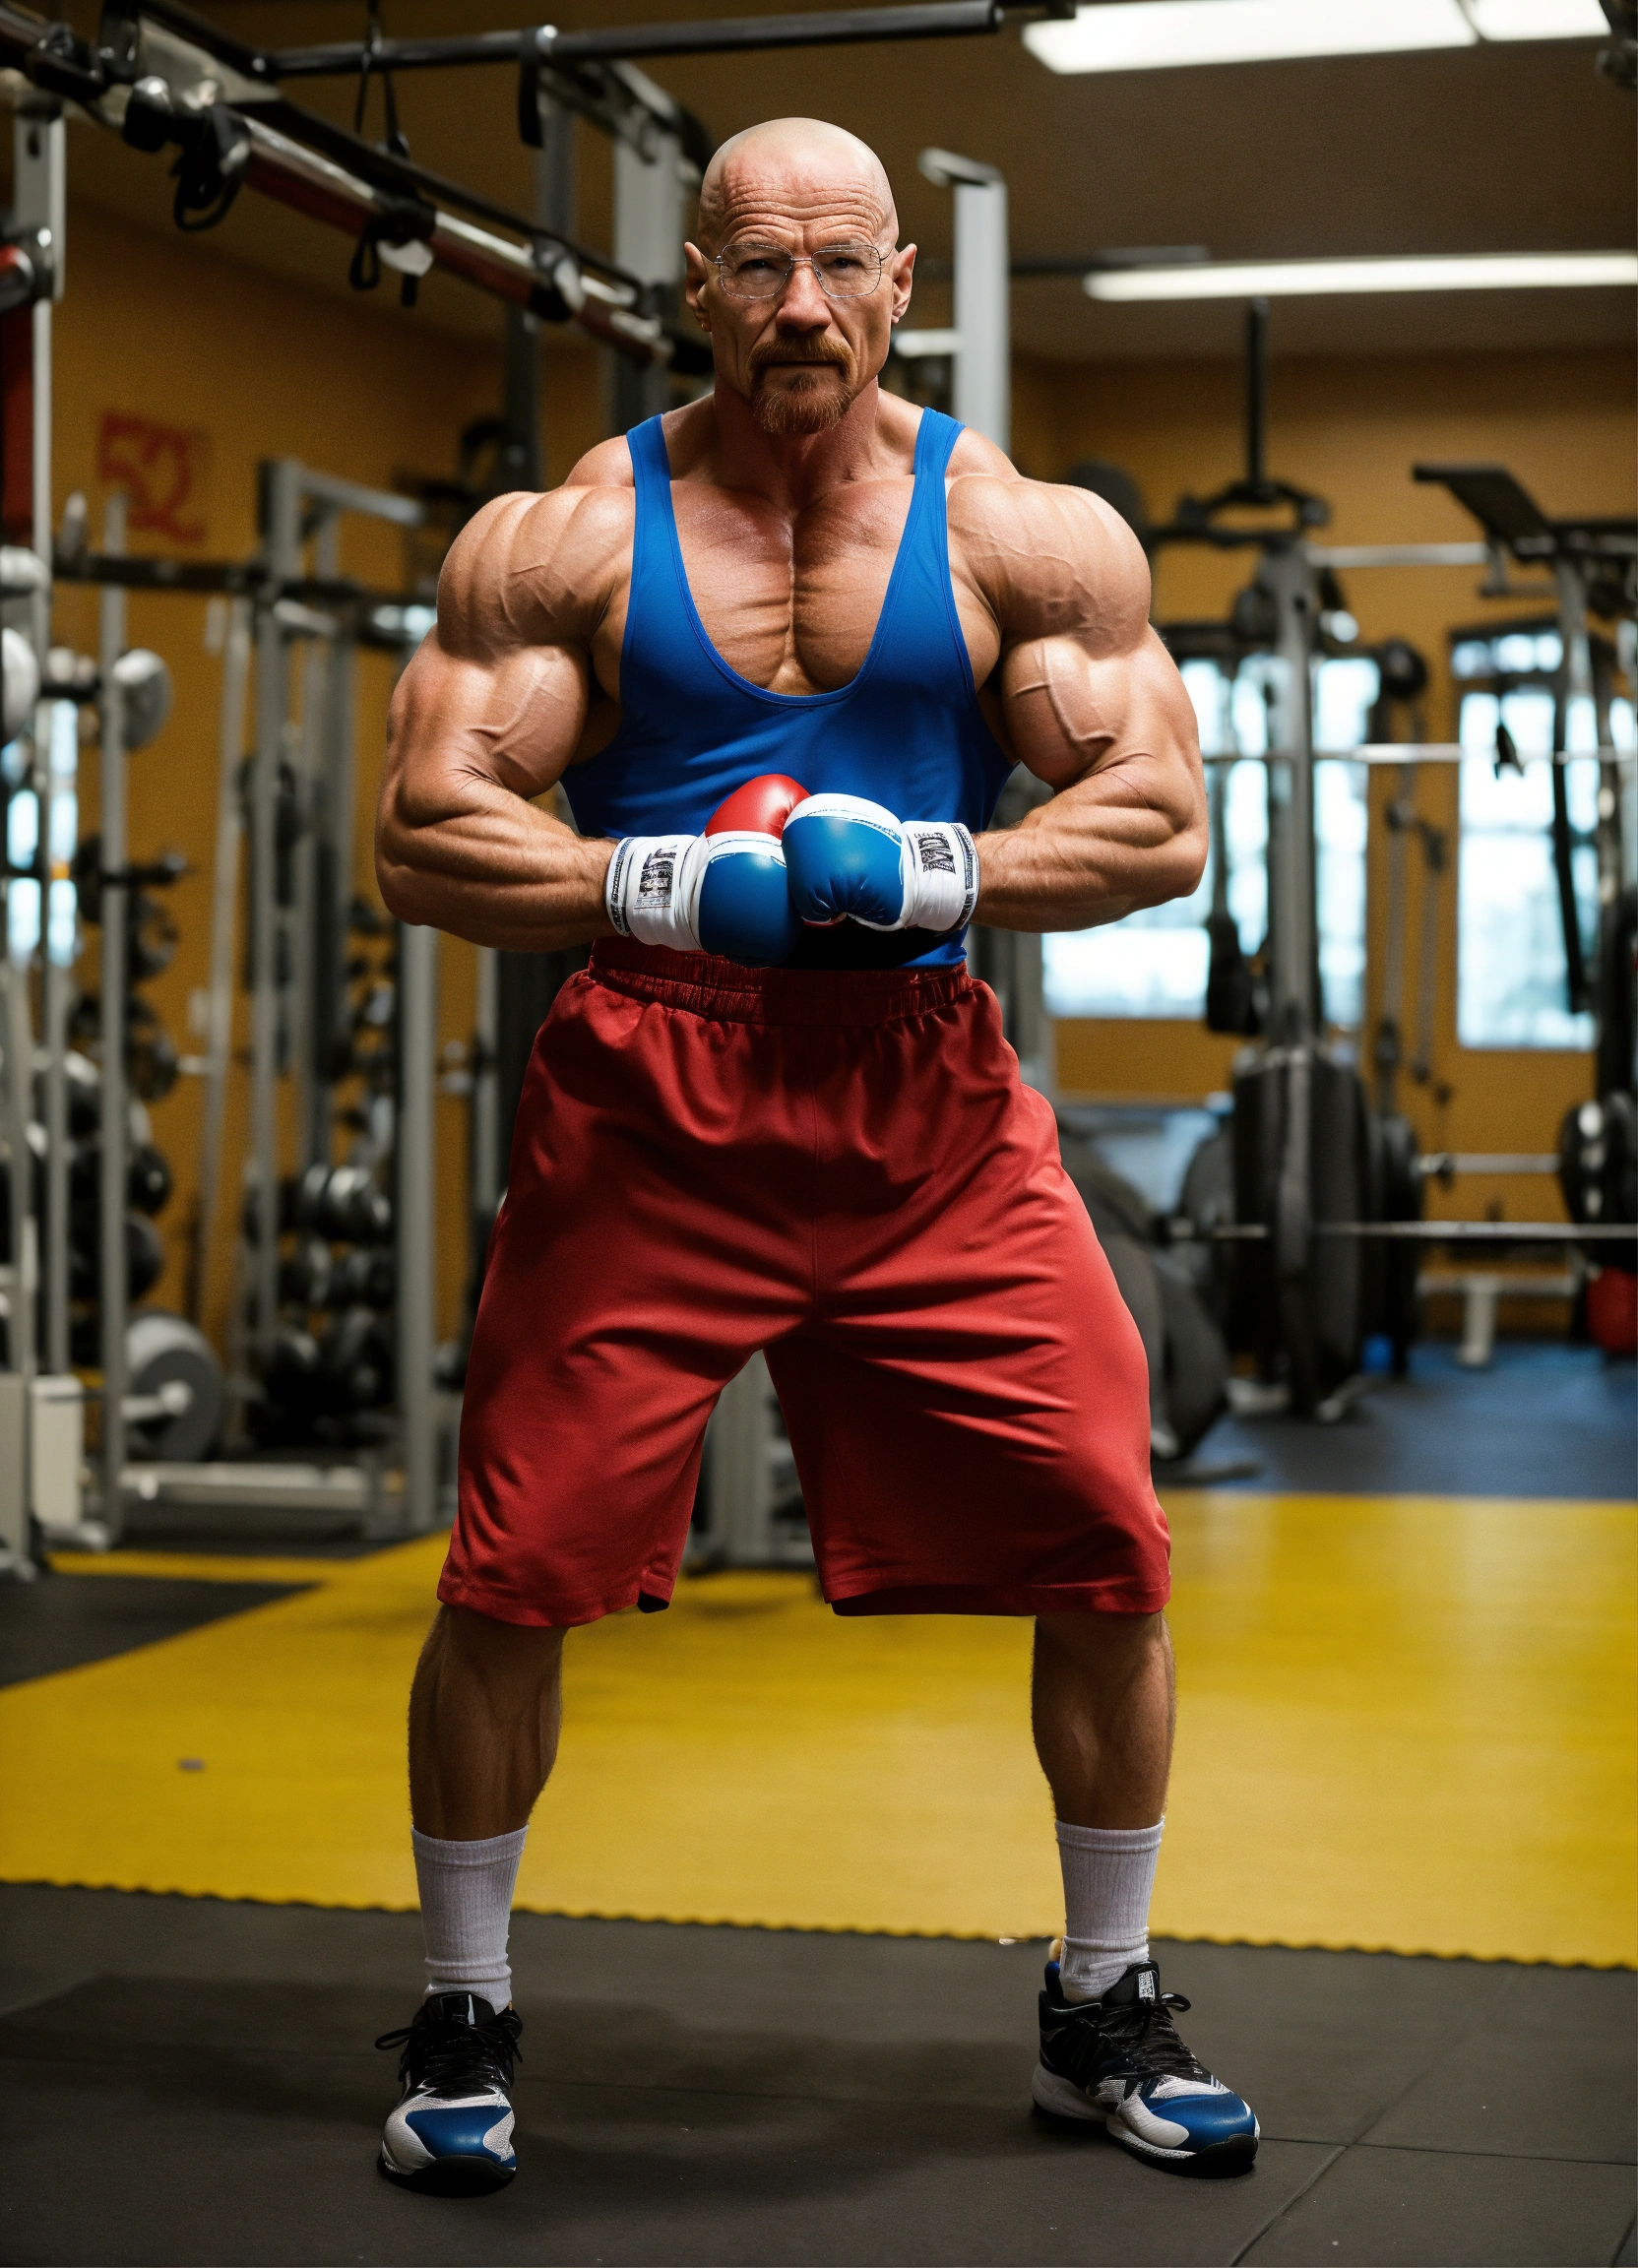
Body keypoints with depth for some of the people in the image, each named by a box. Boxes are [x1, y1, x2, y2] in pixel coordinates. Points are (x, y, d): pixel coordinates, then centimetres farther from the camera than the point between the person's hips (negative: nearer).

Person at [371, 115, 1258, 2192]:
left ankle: (1103, 2013, 20)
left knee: (1108, 1552, -2)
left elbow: (1161, 827, -1)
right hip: (642, 1109, -1)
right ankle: (462, 2022, 20)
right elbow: (424, 841, -3)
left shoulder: (1027, 536, 4)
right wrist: (675, 884, -17)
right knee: (513, 1574, -2)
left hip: (929, 1109, 1)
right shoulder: (560, 539, 2)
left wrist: (928, 875, -17)